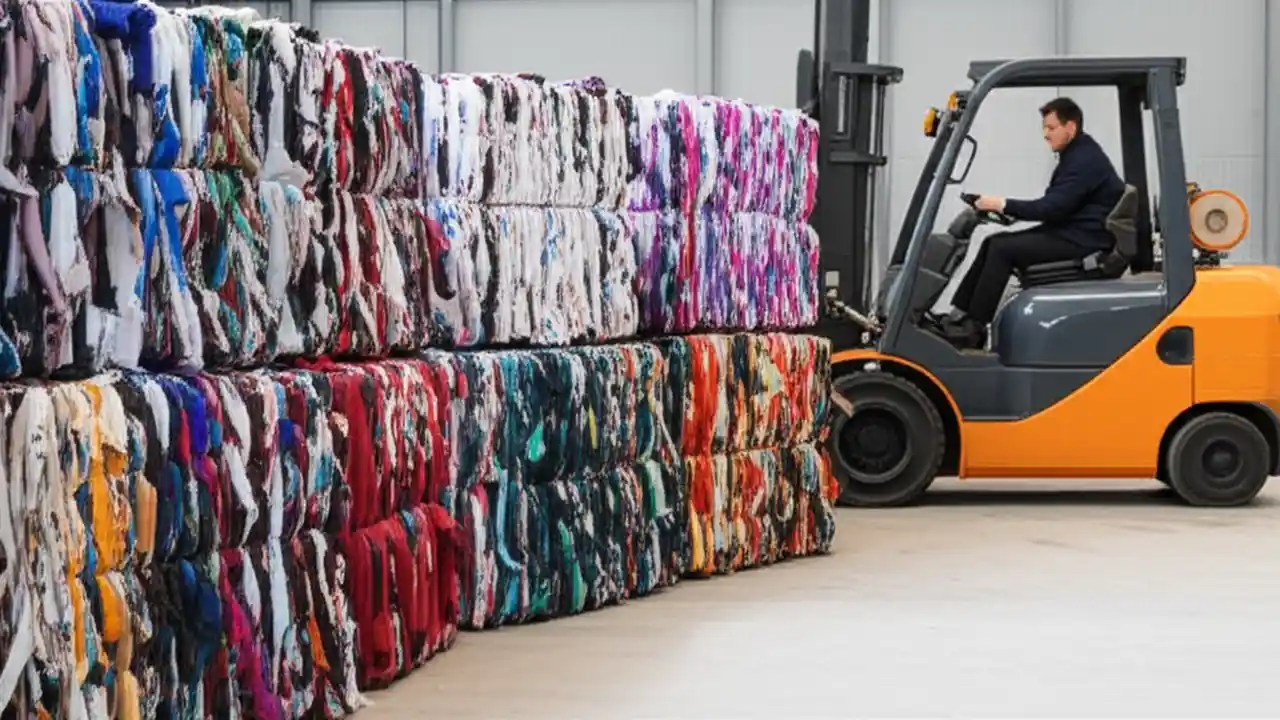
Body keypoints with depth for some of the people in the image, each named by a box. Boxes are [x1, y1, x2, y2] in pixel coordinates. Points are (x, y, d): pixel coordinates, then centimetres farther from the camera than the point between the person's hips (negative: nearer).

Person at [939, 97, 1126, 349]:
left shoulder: (1085, 160, -19)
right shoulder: (1076, 155, 14)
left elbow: (1053, 208, -25)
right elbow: (1054, 205, 15)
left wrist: (1004, 205, -21)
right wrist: (1007, 207, 2)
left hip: (1082, 241, -11)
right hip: (1068, 231, 11)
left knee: (1002, 250, -19)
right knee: (993, 243, 4)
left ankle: (973, 328, -14)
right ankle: (958, 314, -1)